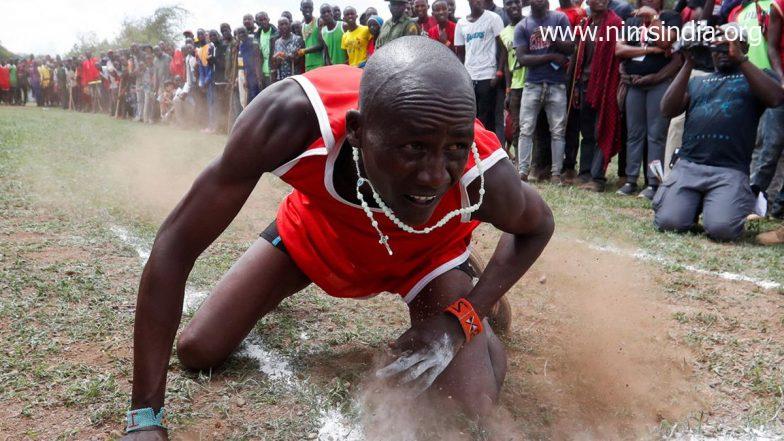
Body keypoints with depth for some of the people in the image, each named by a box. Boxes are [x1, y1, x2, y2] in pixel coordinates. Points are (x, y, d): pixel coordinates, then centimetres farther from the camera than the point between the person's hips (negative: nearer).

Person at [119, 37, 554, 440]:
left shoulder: (482, 178, -38)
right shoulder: (293, 118, -42)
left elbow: (537, 225, -11)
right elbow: (175, 246, -33)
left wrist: (463, 317, -26)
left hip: (426, 249, -1)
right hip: (318, 224, 1)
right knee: (197, 351, 1)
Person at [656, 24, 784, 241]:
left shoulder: (755, 77, 17)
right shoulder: (698, 81, 24)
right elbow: (668, 109, 7)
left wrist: (740, 58, -9)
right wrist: (689, 63, 1)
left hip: (730, 170, -2)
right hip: (687, 165, 2)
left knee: (720, 228, -24)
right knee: (668, 222, -18)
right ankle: (695, 205, 16)